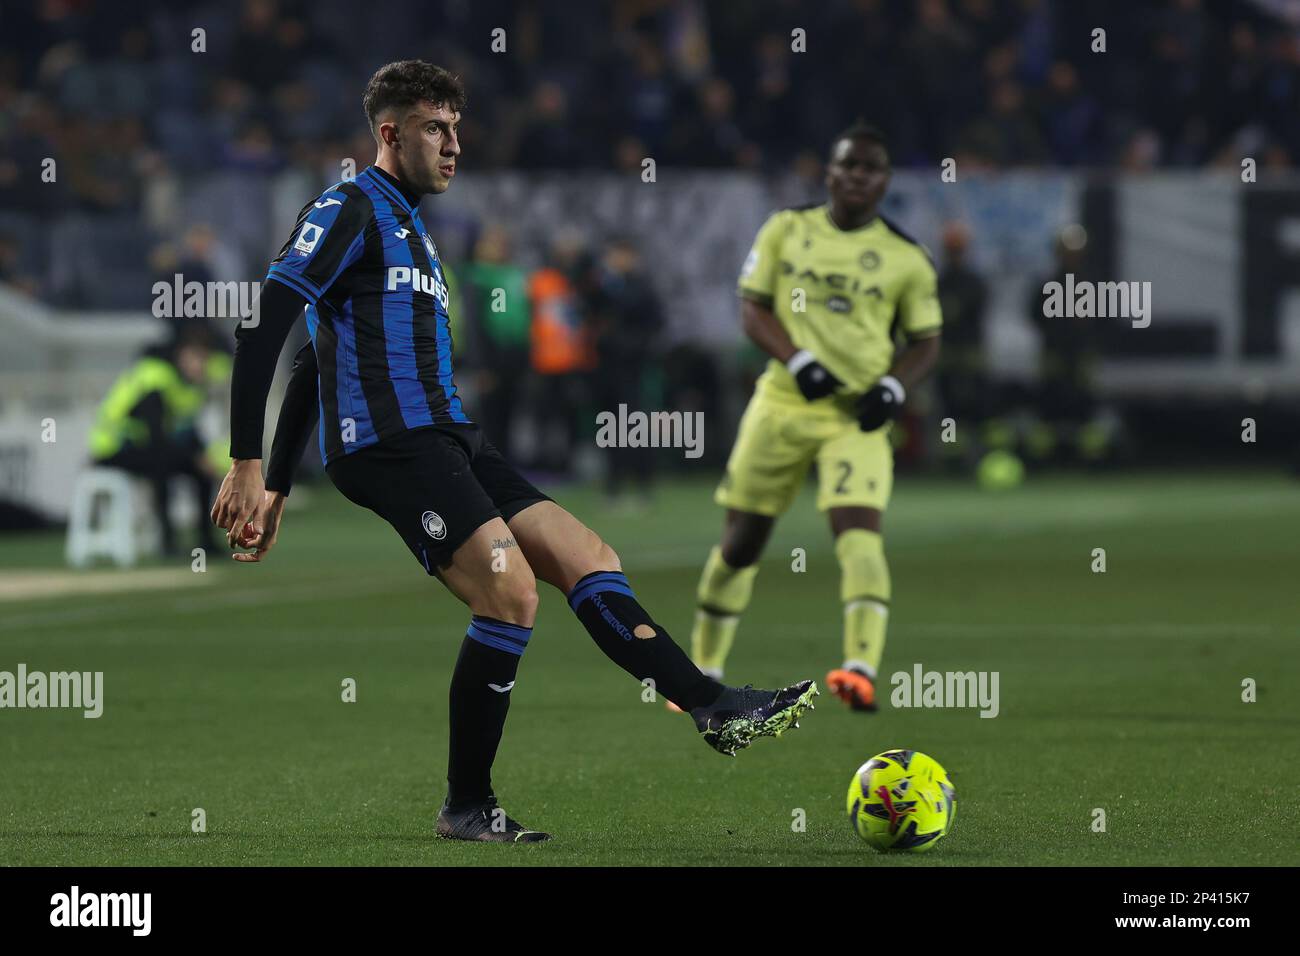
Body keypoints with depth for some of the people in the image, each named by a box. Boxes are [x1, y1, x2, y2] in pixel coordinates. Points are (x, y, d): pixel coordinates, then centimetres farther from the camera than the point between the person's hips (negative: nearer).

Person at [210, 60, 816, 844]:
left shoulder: (409, 230, 26)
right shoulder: (351, 211, -4)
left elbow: (317, 362, 30)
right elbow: (265, 329, -12)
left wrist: (279, 486, 28)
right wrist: (248, 467, -17)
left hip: (447, 441, 10)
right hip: (389, 443, -10)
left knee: (590, 558, 1)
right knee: (512, 591, -18)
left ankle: (718, 708, -1)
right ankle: (467, 808, -9)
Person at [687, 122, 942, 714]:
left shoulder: (905, 258, 4)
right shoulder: (786, 231, 5)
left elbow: (926, 343, 10)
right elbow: (751, 309, 3)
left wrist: (893, 386, -10)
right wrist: (798, 360, -13)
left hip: (858, 415, -1)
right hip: (782, 404, 1)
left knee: (860, 532, -21)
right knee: (741, 538, 8)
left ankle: (863, 667, -30)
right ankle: (704, 668, 23)